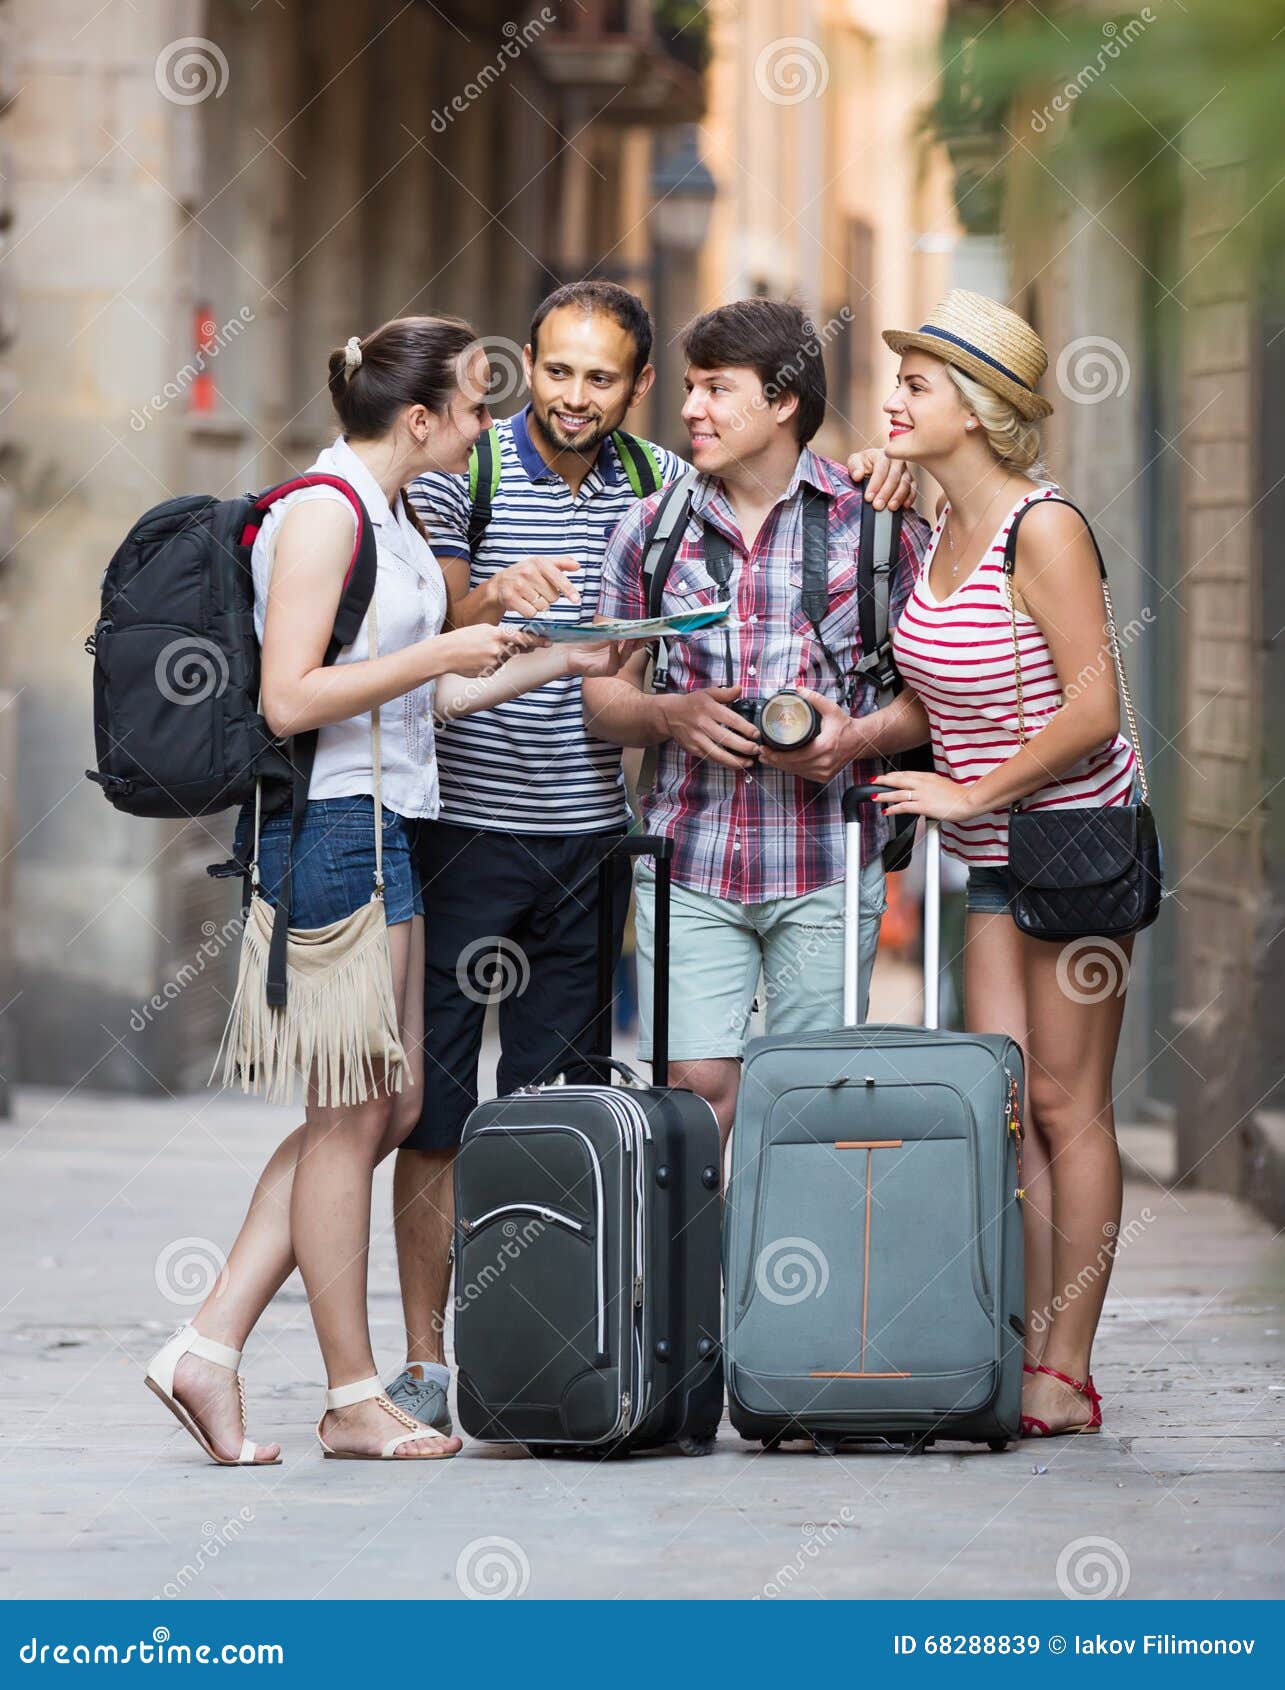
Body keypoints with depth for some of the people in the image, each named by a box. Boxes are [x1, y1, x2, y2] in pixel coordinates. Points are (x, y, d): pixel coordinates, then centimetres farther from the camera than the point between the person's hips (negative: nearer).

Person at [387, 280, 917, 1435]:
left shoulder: (652, 481, 8)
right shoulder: (462, 470, -4)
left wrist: (873, 481, -1)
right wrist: (491, 600, -34)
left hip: (589, 832, 4)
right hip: (465, 822, -4)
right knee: (437, 1104, -3)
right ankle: (425, 1359, 2)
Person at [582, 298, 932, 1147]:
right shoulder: (654, 528, 8)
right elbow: (603, 695, 13)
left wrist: (859, 737, -15)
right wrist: (671, 714, -8)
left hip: (826, 863, -2)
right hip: (690, 861, 2)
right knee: (697, 1083, -6)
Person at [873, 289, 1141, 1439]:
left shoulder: (1043, 528, -16)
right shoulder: (943, 530, 8)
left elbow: (1091, 708, -20)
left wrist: (968, 794, -15)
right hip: (994, 856, 8)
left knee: (1067, 1105, -5)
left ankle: (1067, 1376, -1)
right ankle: (1031, 1359, 8)